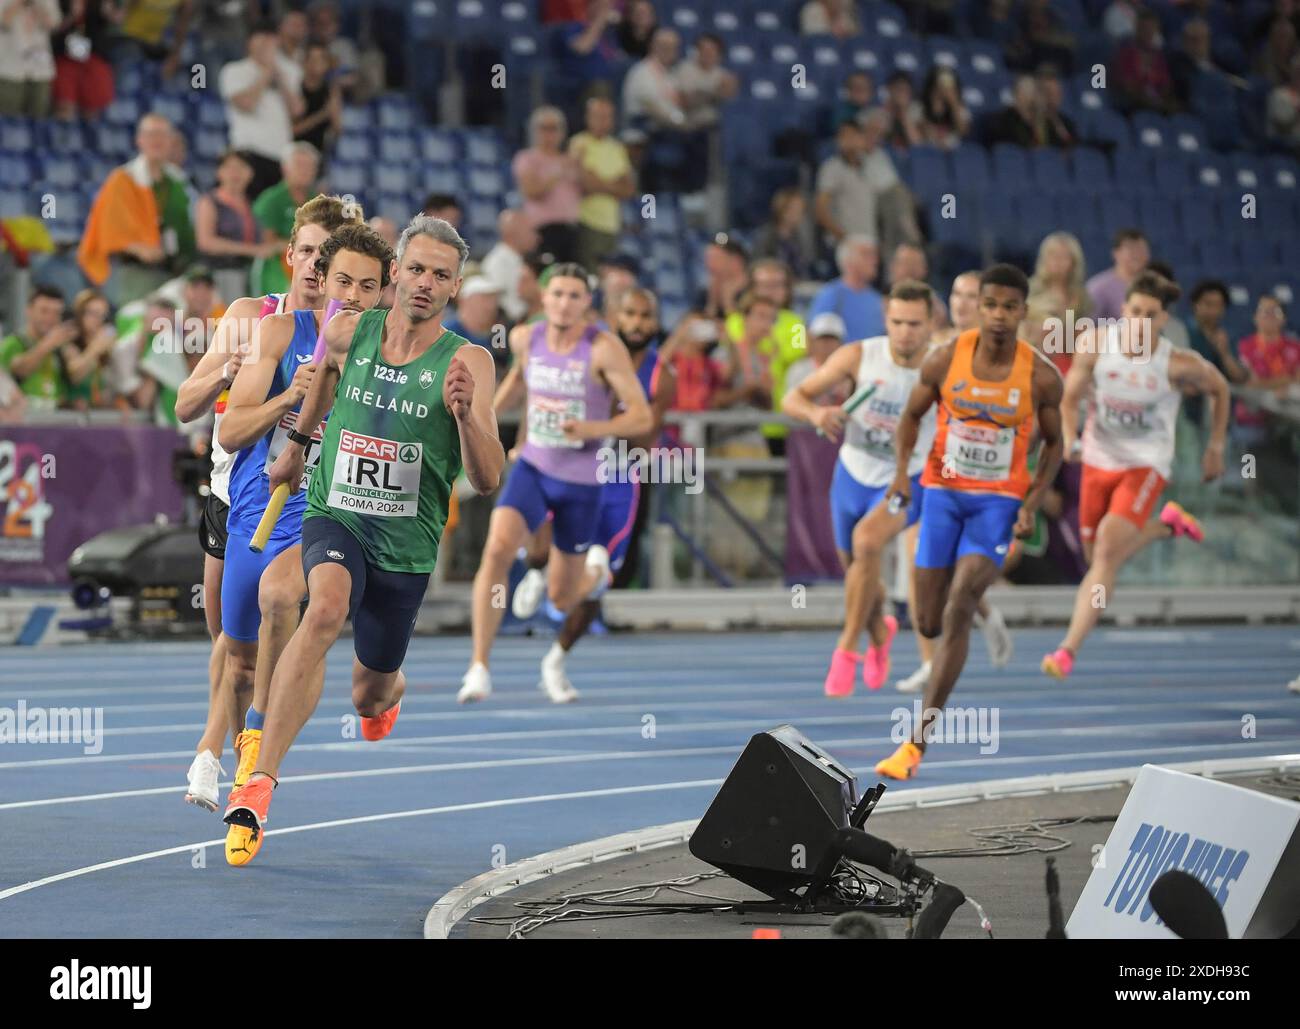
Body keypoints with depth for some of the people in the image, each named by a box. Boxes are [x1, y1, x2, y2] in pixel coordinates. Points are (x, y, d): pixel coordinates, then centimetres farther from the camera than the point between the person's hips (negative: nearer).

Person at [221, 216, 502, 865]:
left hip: (406, 548, 0)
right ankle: (258, 785, -40)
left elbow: (488, 482, -16)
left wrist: (465, 414, -33)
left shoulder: (468, 362, -11)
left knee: (371, 694, 15)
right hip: (334, 518, 0)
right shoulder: (348, 332, -3)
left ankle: (387, 695, 59)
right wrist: (298, 442, 33)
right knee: (326, 608, -34)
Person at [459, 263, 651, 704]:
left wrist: (592, 428, -34)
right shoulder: (525, 338, -3)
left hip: (580, 481, -2)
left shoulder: (604, 349, -17)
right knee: (497, 549, -26)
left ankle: (595, 569, 48)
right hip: (532, 468, 2)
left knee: (562, 598, 8)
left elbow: (642, 417, -19)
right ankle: (479, 668, -22)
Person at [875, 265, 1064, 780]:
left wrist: (1032, 503, -8)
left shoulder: (1040, 377, -10)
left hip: (999, 500, -2)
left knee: (958, 611, -18)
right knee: (929, 622, 6)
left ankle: (918, 741, -18)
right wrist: (902, 469, -10)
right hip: (943, 491, 2)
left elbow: (1053, 444, 4)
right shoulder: (945, 360, -8)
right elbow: (912, 414, 7)